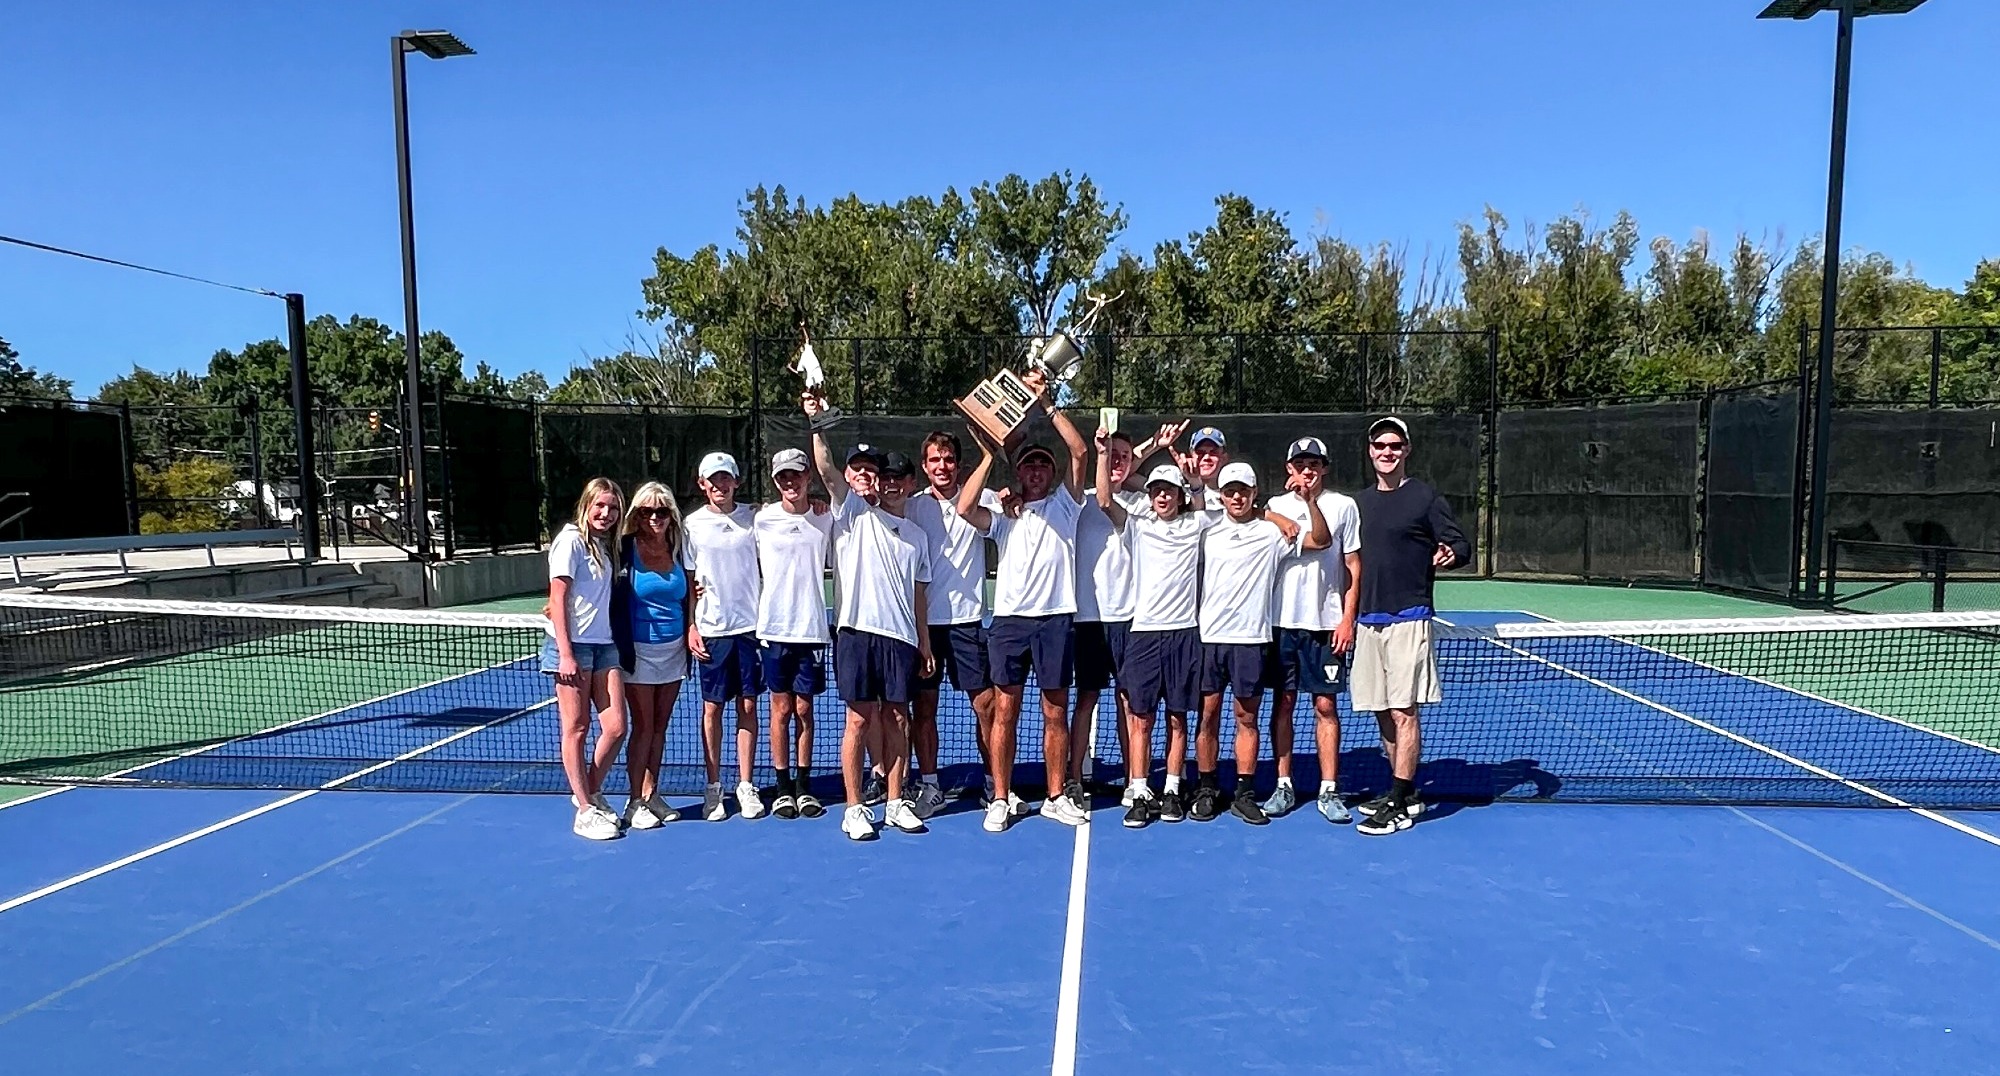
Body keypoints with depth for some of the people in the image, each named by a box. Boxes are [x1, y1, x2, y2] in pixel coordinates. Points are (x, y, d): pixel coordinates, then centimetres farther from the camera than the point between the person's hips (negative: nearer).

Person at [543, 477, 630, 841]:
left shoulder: (606, 545, 15)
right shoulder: (571, 540, -7)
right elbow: (557, 599, -11)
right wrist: (566, 655, -16)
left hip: (604, 644, 7)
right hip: (573, 645, -7)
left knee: (616, 727, 2)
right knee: (576, 728, 1)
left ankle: (591, 792, 23)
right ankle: (585, 811, 9)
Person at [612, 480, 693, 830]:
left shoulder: (678, 551, 5)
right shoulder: (626, 549, -7)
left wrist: (690, 636, 8)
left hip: (673, 650, 4)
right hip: (639, 650, -4)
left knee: (660, 726, 9)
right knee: (644, 726, -2)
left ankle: (651, 794, 18)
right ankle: (634, 802, 7)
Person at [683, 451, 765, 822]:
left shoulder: (752, 518, 3)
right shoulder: (693, 524, 1)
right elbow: (686, 580, 4)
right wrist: (690, 627, -3)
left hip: (750, 624, 1)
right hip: (712, 629, -1)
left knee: (748, 705, 6)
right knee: (712, 708, 6)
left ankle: (746, 786, 15)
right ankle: (713, 787, 16)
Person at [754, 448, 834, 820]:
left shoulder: (824, 519, 2)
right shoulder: (762, 519, 0)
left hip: (812, 629, 1)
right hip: (773, 629, -1)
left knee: (804, 709, 8)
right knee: (781, 708, 6)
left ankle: (804, 786, 19)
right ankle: (783, 787, 16)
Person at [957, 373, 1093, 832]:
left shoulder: (1064, 506, 12)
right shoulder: (1004, 518, 15)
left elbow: (1079, 452, 0)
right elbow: (964, 508, -5)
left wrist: (1047, 405, -5)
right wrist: (988, 455, -2)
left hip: (1055, 618, -1)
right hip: (1009, 619, 1)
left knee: (1056, 712, 6)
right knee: (1005, 711, 3)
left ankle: (1057, 796, 17)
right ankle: (1002, 799, 11)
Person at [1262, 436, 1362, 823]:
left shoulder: (1343, 506, 2)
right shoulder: (1274, 507, 8)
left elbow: (1353, 567, 2)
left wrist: (1348, 620, -5)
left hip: (1326, 624, -2)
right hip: (1281, 621, 2)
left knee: (1326, 705, 2)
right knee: (1282, 702, 6)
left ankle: (1329, 791, 10)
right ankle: (1283, 786, 15)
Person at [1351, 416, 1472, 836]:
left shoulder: (1425, 497, -2)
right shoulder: (1360, 501, 14)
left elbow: (1461, 545, -4)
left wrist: (1451, 554, -26)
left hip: (1408, 619, -6)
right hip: (1368, 620, 6)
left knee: (1403, 712, -6)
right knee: (1382, 712, 10)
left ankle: (1399, 806, 0)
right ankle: (1404, 791, 23)